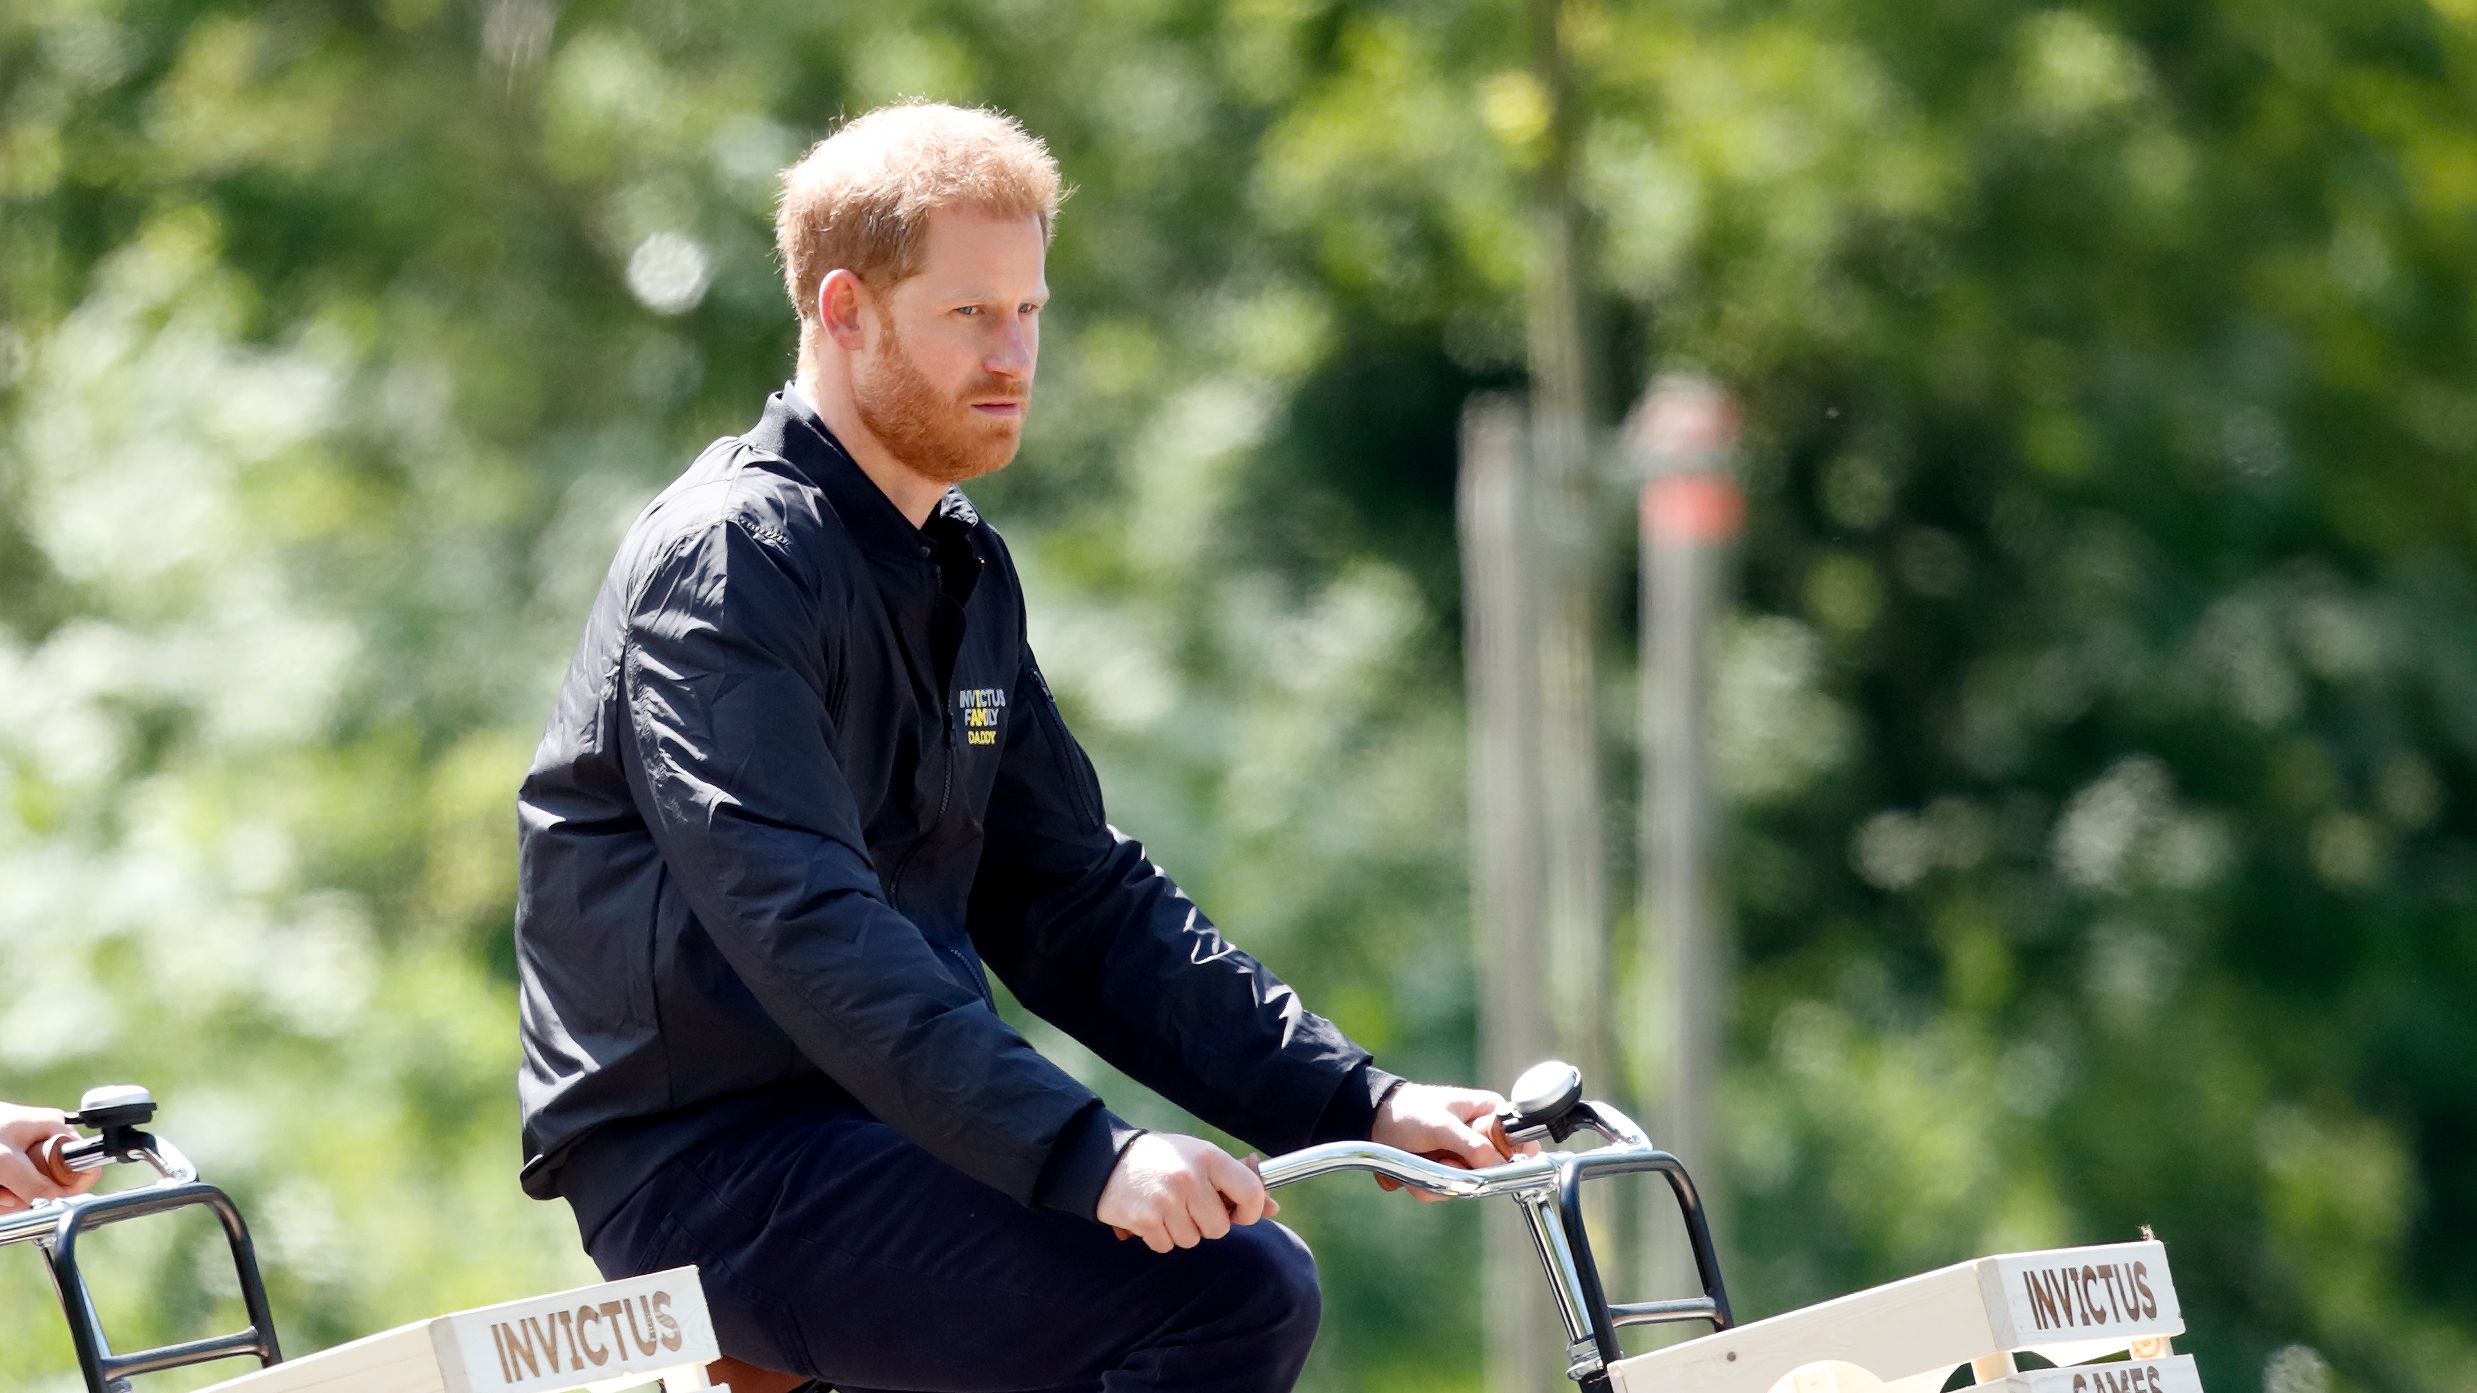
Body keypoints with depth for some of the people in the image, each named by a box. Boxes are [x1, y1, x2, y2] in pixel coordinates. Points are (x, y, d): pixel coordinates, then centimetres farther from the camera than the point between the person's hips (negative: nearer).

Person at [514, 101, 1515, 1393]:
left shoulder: (964, 575, 16)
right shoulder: (726, 565, -14)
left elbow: (1079, 902, 14)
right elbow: (805, 928, -27)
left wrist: (1357, 1102, 1)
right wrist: (1085, 1156, -37)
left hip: (865, 1128, 9)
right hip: (709, 1168, -9)